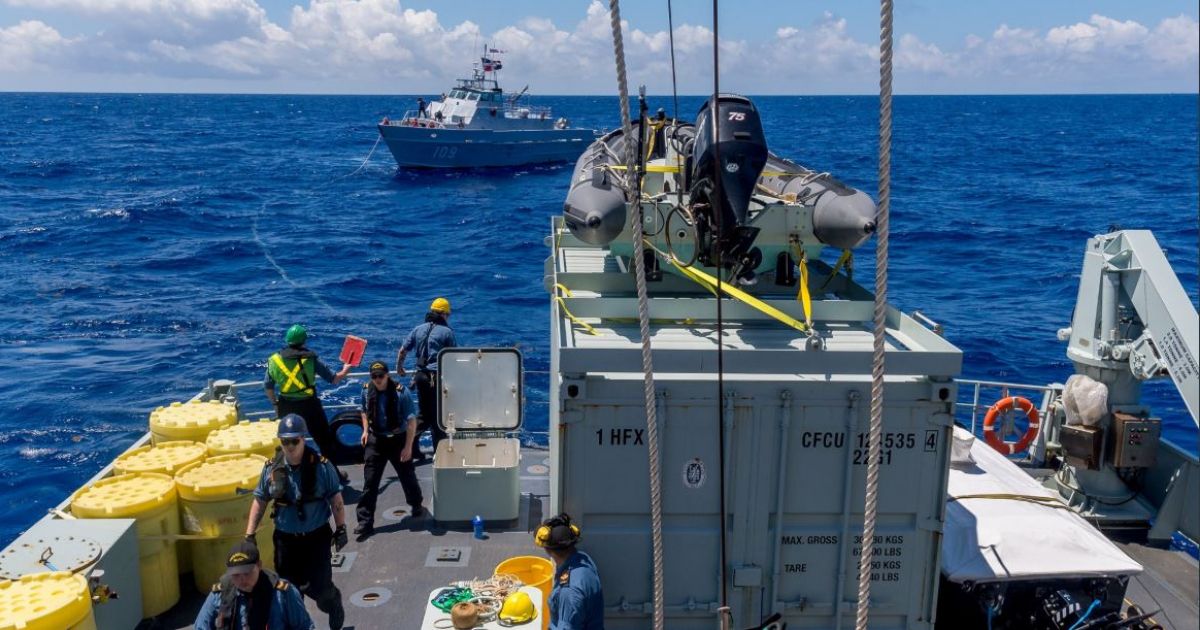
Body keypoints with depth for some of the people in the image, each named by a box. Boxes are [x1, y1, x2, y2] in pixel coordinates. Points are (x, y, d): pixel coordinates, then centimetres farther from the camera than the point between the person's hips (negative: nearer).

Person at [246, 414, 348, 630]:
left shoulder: (321, 466, -13)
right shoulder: (271, 468, -5)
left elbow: (336, 499, -5)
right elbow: (260, 501, 5)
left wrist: (341, 528, -5)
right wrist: (250, 534, 3)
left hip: (316, 537, -3)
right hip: (285, 538, 3)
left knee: (318, 586, -1)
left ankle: (334, 604, 32)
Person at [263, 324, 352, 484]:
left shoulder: (275, 359, -2)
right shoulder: (310, 358, -9)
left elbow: (267, 386, 4)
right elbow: (334, 379, -4)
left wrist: (275, 404, 18)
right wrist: (345, 371, 16)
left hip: (286, 407, 2)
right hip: (308, 405, -2)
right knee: (325, 440, 13)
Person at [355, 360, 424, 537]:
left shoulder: (401, 392, -19)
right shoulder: (367, 390, -6)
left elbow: (412, 420, -16)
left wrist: (408, 446, -18)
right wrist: (366, 430, 2)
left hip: (398, 440, -3)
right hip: (375, 440, 3)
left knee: (407, 476, 14)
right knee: (369, 482, -1)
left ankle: (416, 505, 41)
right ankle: (365, 522, 4)